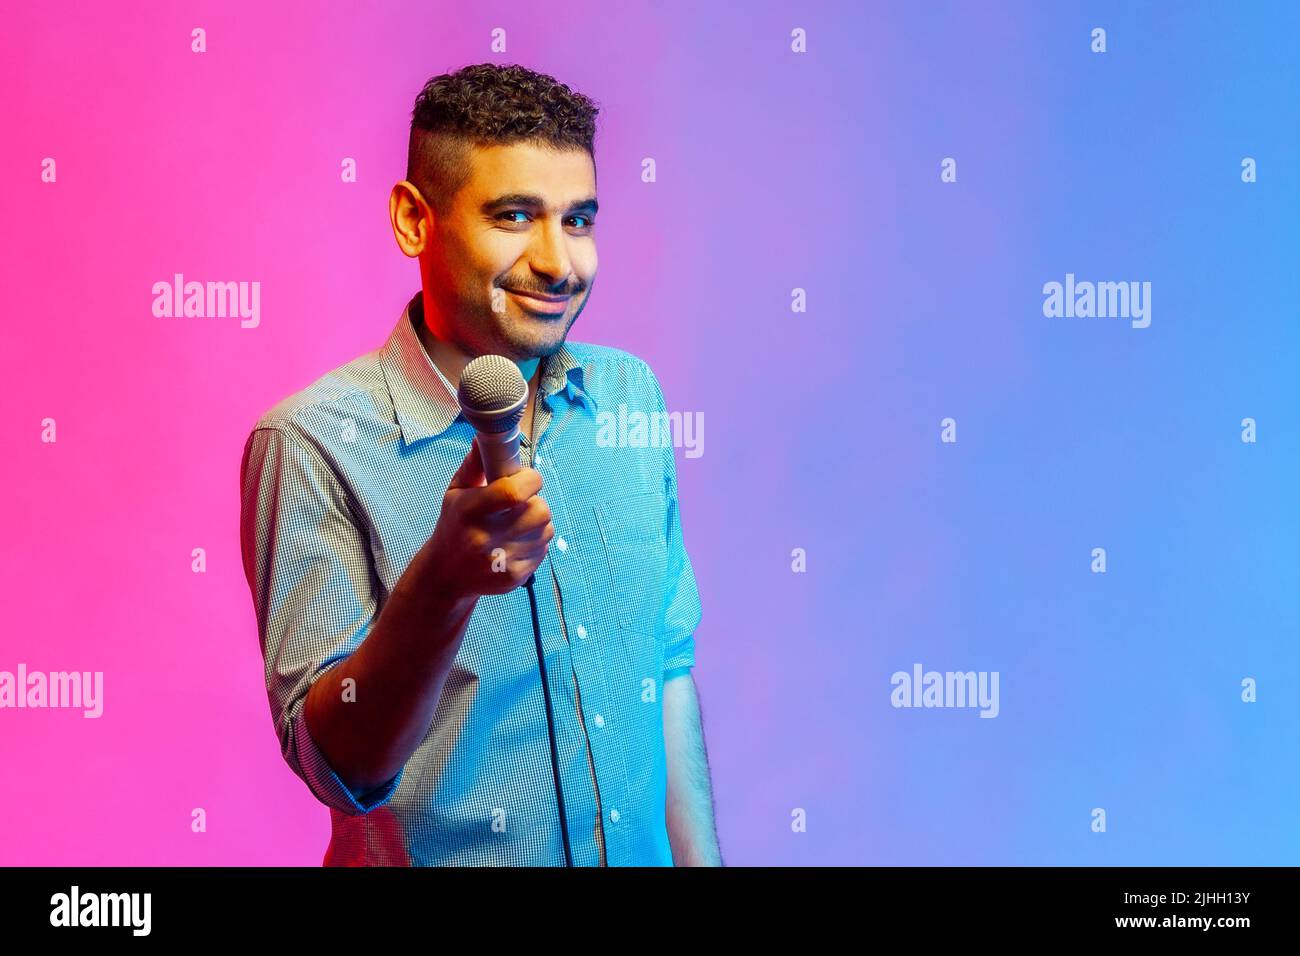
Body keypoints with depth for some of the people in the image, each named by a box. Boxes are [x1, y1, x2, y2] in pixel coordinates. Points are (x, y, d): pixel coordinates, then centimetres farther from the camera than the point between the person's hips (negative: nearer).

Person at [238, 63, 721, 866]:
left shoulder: (630, 392, -2)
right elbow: (339, 766, -22)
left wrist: (700, 857, 2)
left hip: (642, 851, 5)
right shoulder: (313, 444, -18)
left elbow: (669, 665, 4)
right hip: (436, 856, -5)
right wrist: (441, 582, -37)